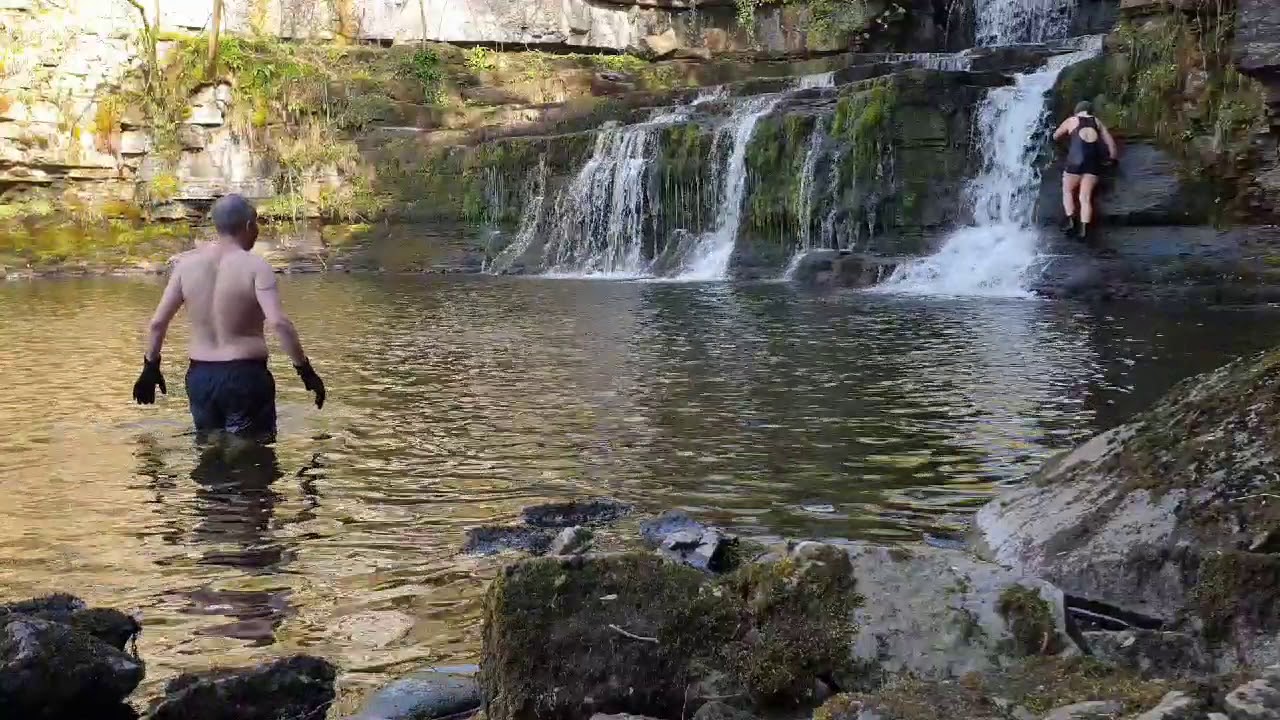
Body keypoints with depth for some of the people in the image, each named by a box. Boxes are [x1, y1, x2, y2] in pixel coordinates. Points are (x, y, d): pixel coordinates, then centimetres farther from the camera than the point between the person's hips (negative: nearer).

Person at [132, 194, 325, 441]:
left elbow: (157, 322, 3)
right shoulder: (255, 267, -11)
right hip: (245, 376, -5)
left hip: (200, 376, 5)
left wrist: (150, 367, 16)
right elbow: (279, 323, -22)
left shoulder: (186, 263, 2)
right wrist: (306, 370, -15)